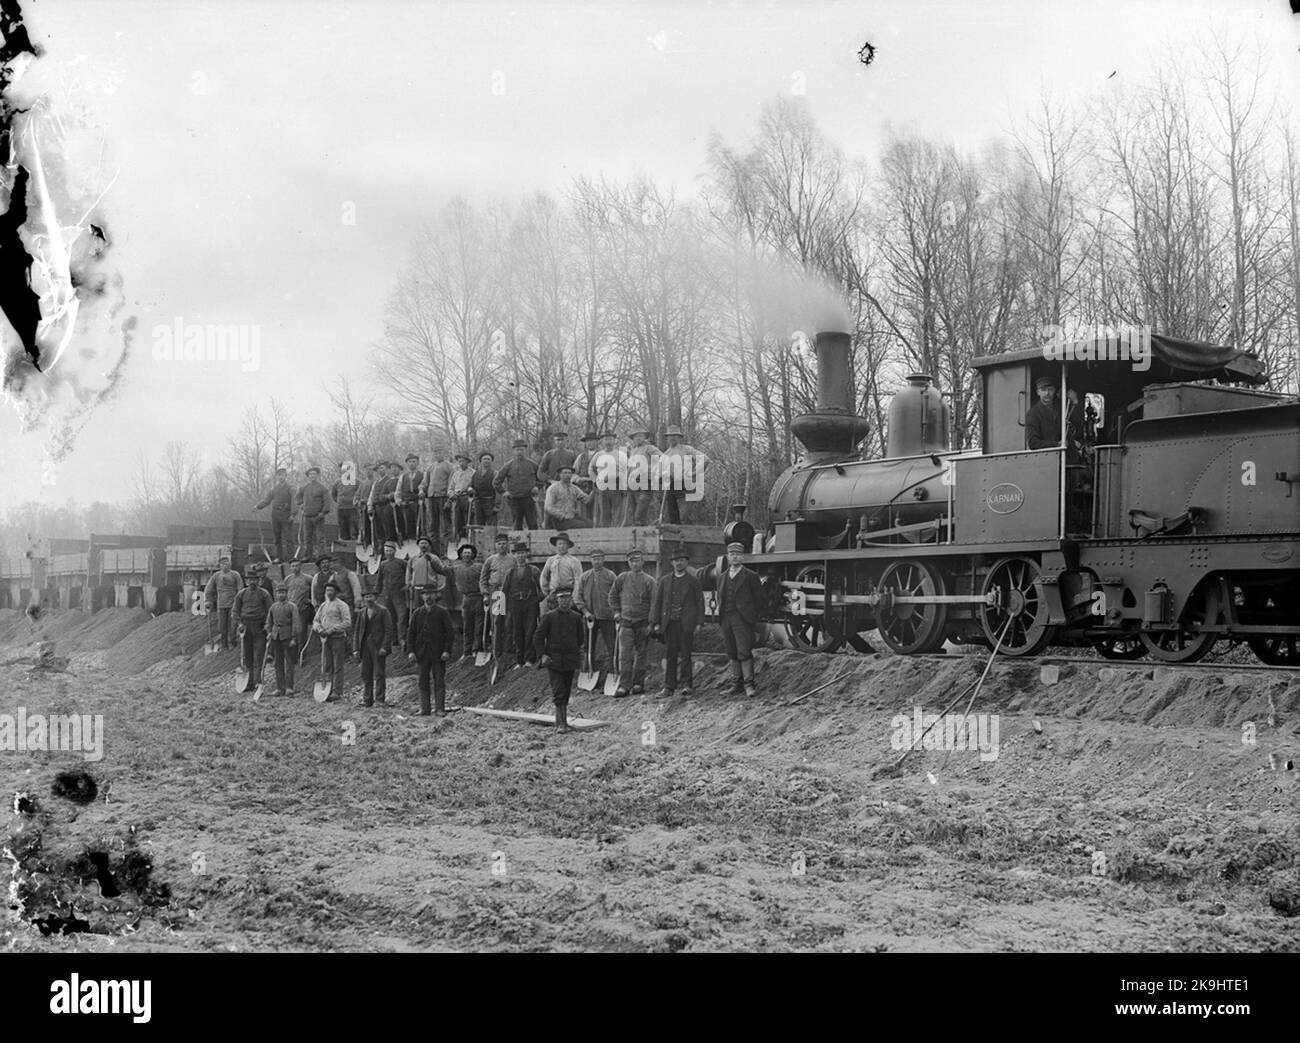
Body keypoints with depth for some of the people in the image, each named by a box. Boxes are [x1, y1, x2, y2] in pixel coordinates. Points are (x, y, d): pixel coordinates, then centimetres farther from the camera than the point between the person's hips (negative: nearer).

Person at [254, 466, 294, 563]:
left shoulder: (290, 488, -1)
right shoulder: (274, 488, 14)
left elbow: (294, 502, -9)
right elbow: (267, 499, 14)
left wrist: (292, 514, -20)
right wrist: (257, 506, 0)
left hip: (286, 515, -5)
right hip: (275, 514, 5)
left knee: (287, 537, -9)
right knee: (276, 537, 6)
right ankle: (279, 557, 13)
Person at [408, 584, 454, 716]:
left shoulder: (442, 612, 1)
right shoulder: (417, 613, 8)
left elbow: (450, 632, -1)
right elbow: (410, 633, 9)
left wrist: (447, 651, -10)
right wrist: (410, 651, -2)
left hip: (438, 654, -3)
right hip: (422, 653, 3)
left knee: (439, 682, -2)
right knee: (423, 682, 5)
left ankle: (440, 709, 0)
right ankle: (424, 709, 9)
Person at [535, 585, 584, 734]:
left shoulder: (576, 617, 4)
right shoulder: (549, 617, -4)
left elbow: (581, 638, 15)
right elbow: (539, 636, 0)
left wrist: (576, 654, 14)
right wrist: (542, 654, -9)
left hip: (570, 660, 3)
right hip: (553, 660, -3)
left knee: (566, 692, 11)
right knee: (559, 692, -11)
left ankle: (560, 720, 24)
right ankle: (562, 723, -14)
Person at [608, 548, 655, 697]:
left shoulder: (649, 581, -2)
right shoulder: (621, 578, 3)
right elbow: (613, 596, 16)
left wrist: (650, 624, -8)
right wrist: (616, 612, 6)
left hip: (642, 623, 0)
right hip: (625, 622, 0)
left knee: (640, 654, 8)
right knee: (625, 655, -7)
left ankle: (638, 683, 18)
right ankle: (624, 686, -10)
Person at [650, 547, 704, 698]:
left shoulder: (693, 581, 6)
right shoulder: (664, 581, 11)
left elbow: (700, 602, 4)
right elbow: (657, 602, 11)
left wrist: (698, 623, -4)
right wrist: (656, 623, 3)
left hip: (687, 623, -2)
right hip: (669, 623, 2)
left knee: (685, 654, -2)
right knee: (670, 655, 2)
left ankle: (686, 684, 7)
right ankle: (669, 687, 4)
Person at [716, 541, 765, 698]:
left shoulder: (751, 576, 2)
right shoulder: (722, 578, 16)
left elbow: (759, 599, 3)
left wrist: (754, 619, 1)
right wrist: (720, 618, 12)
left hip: (742, 619, -5)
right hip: (726, 619, 5)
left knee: (744, 652, -12)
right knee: (732, 654, 6)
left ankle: (748, 684, -9)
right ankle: (737, 684, 11)